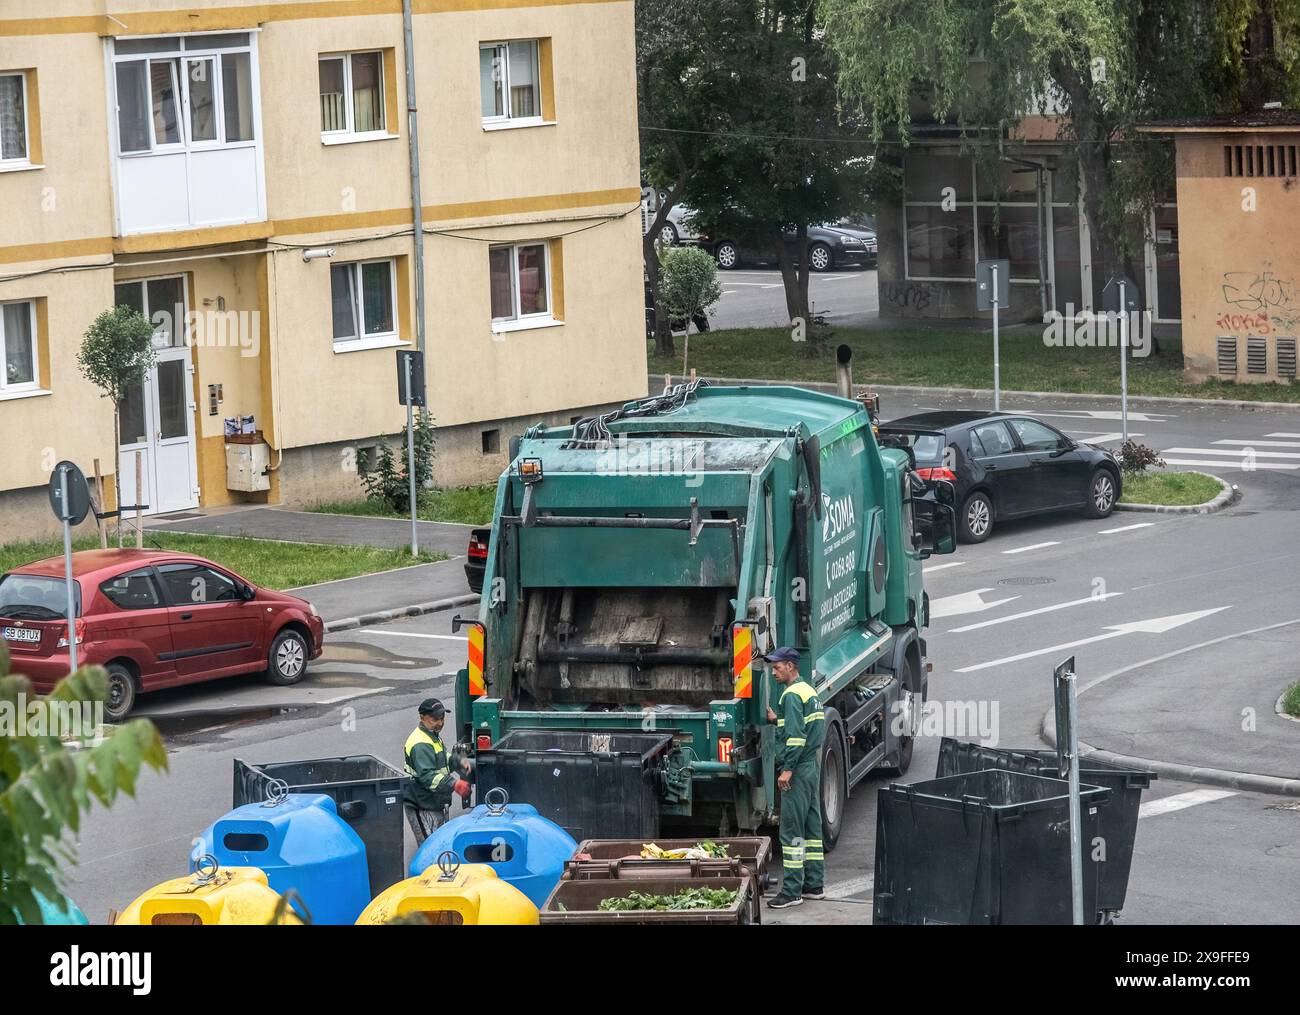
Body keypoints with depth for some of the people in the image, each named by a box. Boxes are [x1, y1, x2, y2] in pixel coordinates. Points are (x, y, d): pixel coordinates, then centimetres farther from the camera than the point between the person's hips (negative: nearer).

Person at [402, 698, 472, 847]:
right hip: (423, 809, -11)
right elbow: (427, 776, -30)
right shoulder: (420, 744, -22)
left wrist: (459, 761, 12)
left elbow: (443, 759, 31)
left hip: (437, 805, 11)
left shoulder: (434, 736, 14)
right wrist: (453, 784, -38)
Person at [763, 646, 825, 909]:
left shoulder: (792, 694, -15)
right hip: (813, 765, 10)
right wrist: (777, 720, 19)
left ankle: (792, 891, -9)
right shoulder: (809, 690, 16)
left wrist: (788, 768, -23)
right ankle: (814, 885, 19)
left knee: (791, 830, -8)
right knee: (811, 826, 14)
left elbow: (796, 735, -22)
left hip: (798, 769, -10)